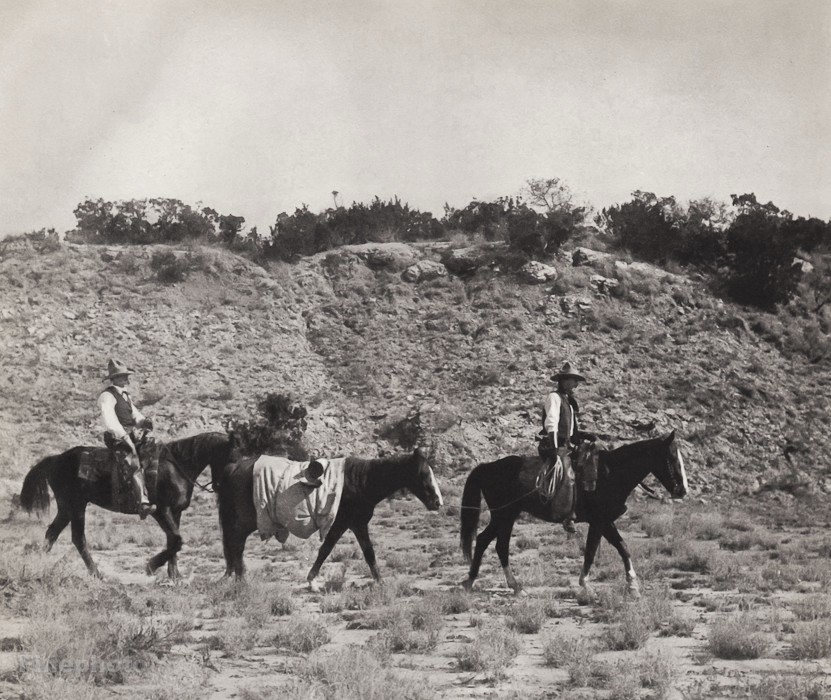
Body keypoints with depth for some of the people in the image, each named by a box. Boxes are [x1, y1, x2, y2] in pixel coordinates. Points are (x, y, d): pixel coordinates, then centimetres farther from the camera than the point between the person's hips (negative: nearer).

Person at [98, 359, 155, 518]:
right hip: (117, 439, -10)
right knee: (135, 464, -25)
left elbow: (135, 415, 20)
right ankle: (143, 504, -35)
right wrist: (124, 437, -27)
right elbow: (110, 421, -19)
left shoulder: (125, 395, 20)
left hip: (129, 437, 10)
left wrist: (144, 422, -3)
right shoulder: (108, 396, -8)